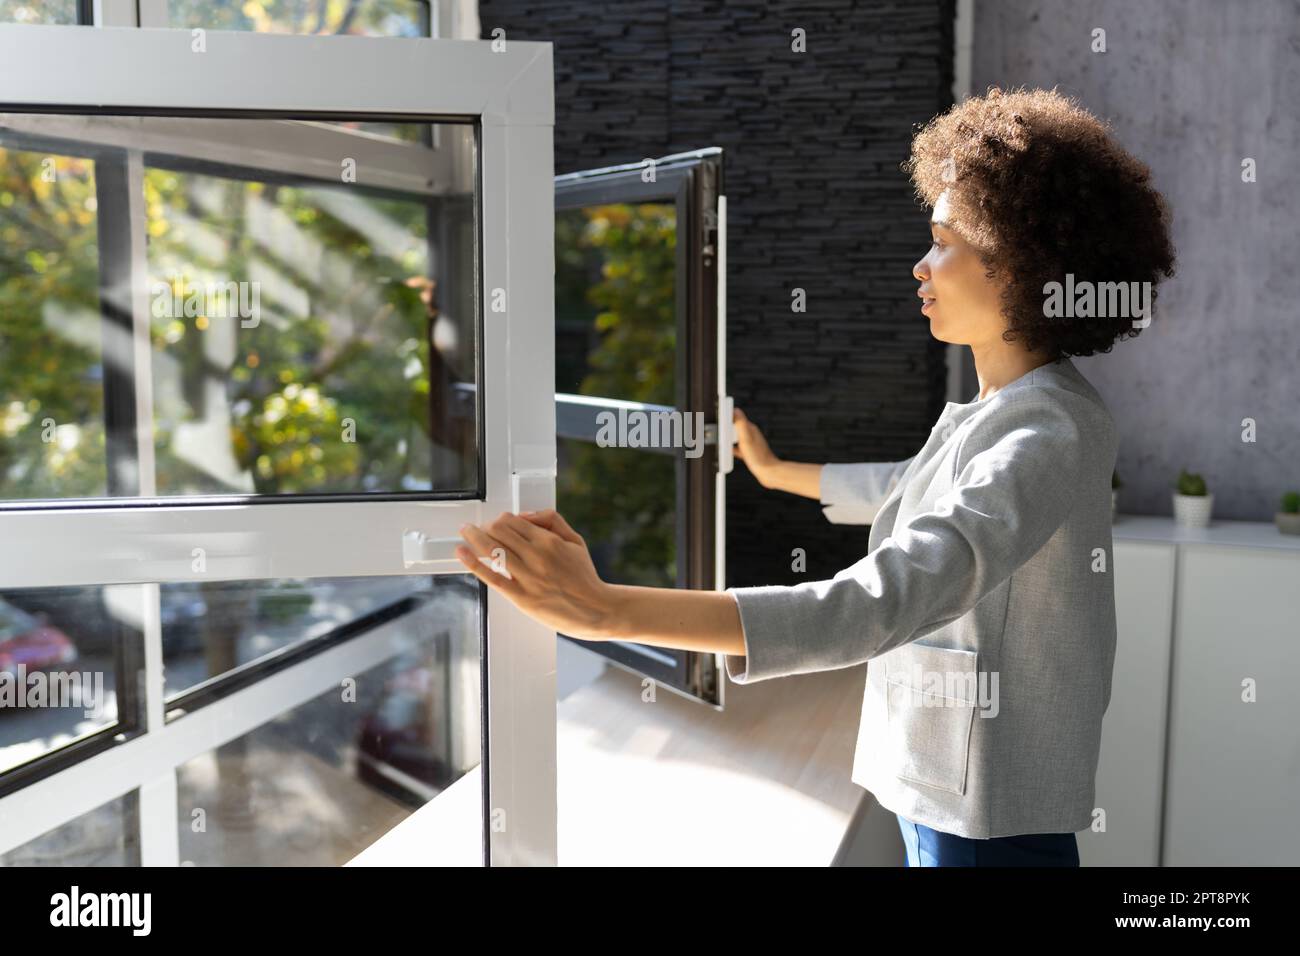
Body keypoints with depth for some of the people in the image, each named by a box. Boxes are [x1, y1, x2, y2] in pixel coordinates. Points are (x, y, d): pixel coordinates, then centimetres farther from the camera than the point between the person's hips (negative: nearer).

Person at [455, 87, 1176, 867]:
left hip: (991, 816, -9)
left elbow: (874, 606, -38)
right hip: (946, 795, 9)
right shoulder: (1001, 413, 6)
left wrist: (605, 610, -44)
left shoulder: (1048, 440, -25)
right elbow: (908, 489, 27)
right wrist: (775, 469, 39)